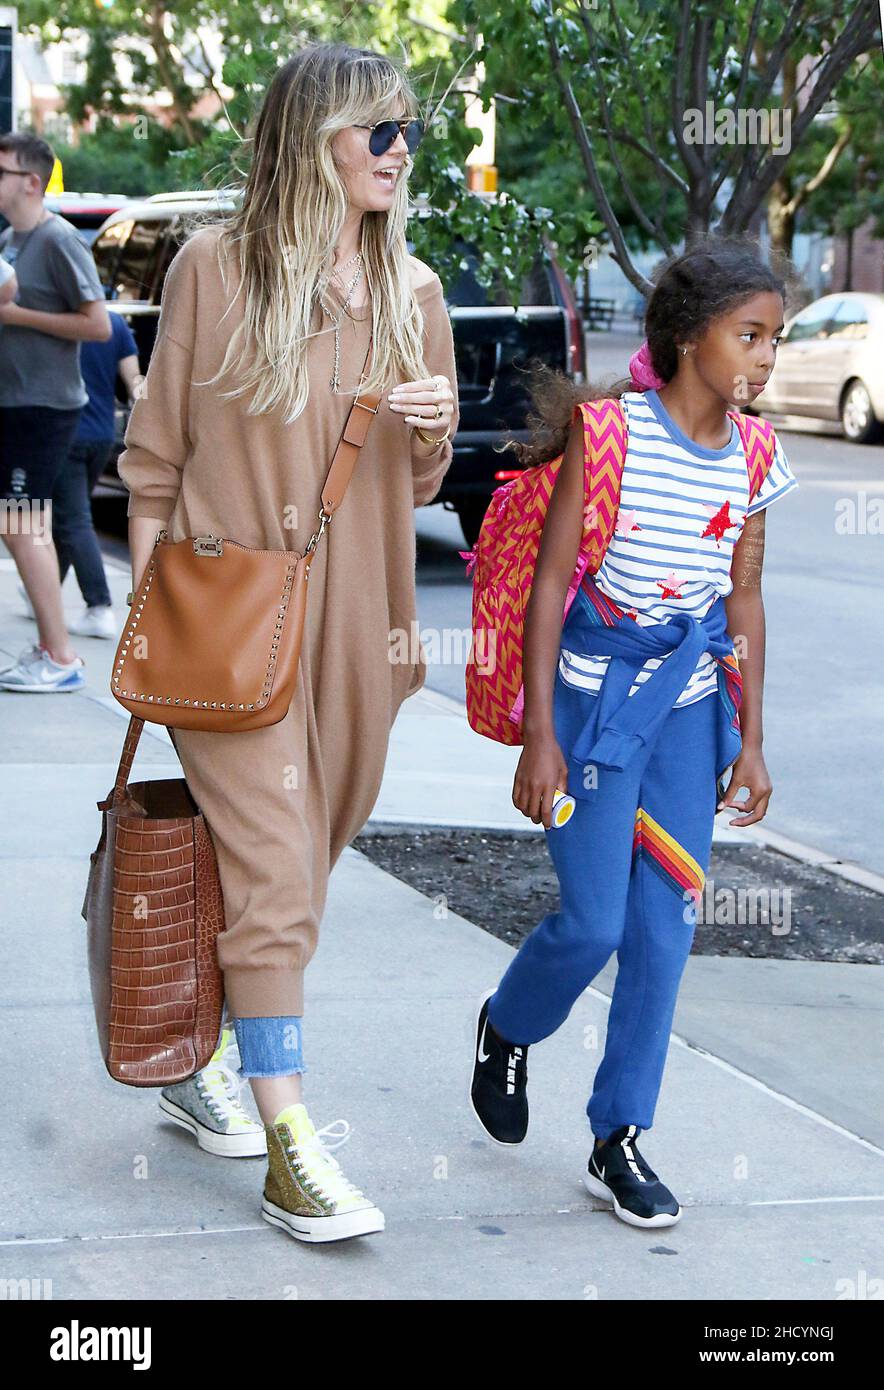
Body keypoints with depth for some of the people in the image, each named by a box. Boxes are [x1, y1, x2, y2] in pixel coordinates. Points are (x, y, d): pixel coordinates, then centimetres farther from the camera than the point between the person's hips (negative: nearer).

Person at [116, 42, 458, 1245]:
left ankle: (204, 1057, 33)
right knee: (272, 865, -9)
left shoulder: (412, 289, 9)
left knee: (298, 859, 12)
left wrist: (436, 426, -6)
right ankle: (289, 1144, -7)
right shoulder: (216, 267, -5)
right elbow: (157, 452, 0)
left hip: (352, 614, 5)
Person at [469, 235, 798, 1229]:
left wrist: (749, 738, 11)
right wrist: (539, 733, -13)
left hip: (690, 702, 5)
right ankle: (504, 1030, 28)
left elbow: (743, 600, 12)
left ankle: (618, 1142, 16)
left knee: (666, 930, 3)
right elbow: (549, 581, -10)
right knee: (593, 923, -5)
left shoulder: (752, 459, 3)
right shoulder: (609, 432, -12)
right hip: (597, 688, -4)